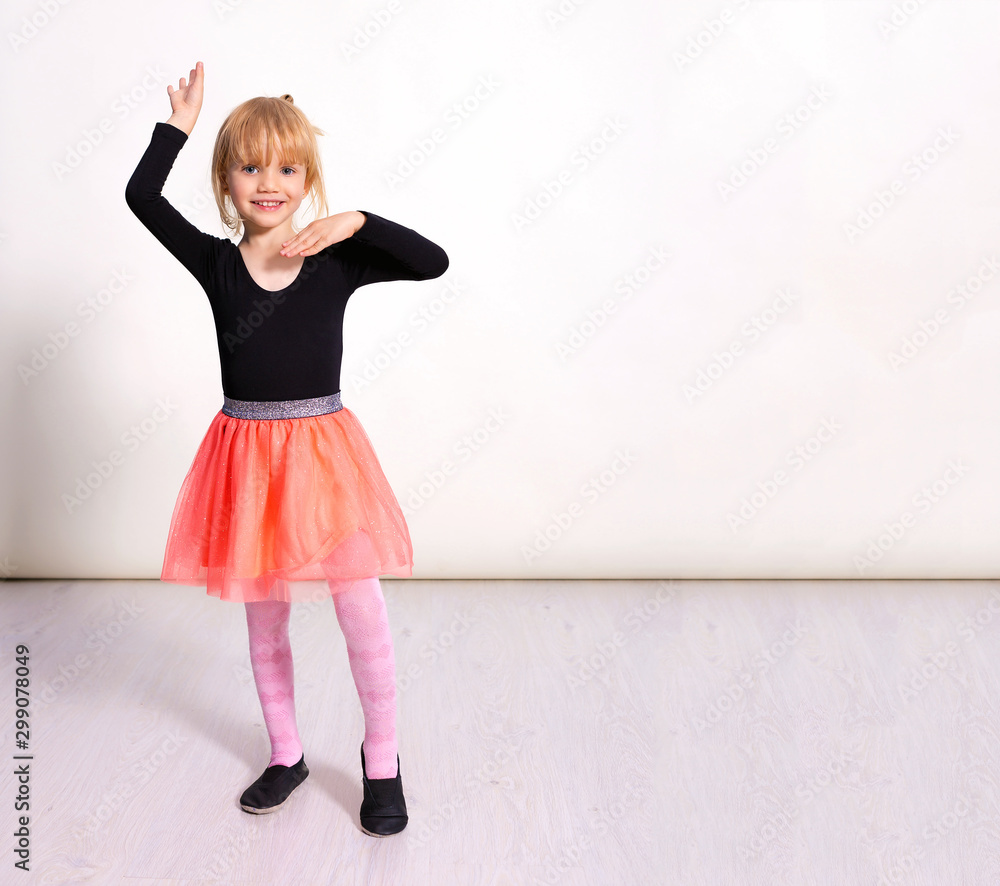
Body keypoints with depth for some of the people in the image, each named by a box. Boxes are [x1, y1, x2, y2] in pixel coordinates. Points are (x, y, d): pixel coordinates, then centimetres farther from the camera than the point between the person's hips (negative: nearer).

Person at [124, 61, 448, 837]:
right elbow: (141, 197, -6)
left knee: (363, 617, 0)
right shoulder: (216, 262, 1)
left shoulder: (338, 260, -3)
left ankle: (382, 761, 21)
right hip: (246, 453, 2)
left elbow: (434, 263, -12)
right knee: (264, 622, 15)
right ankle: (286, 756, 35)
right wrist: (179, 125, -5)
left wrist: (357, 223, -18)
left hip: (323, 448, -2)